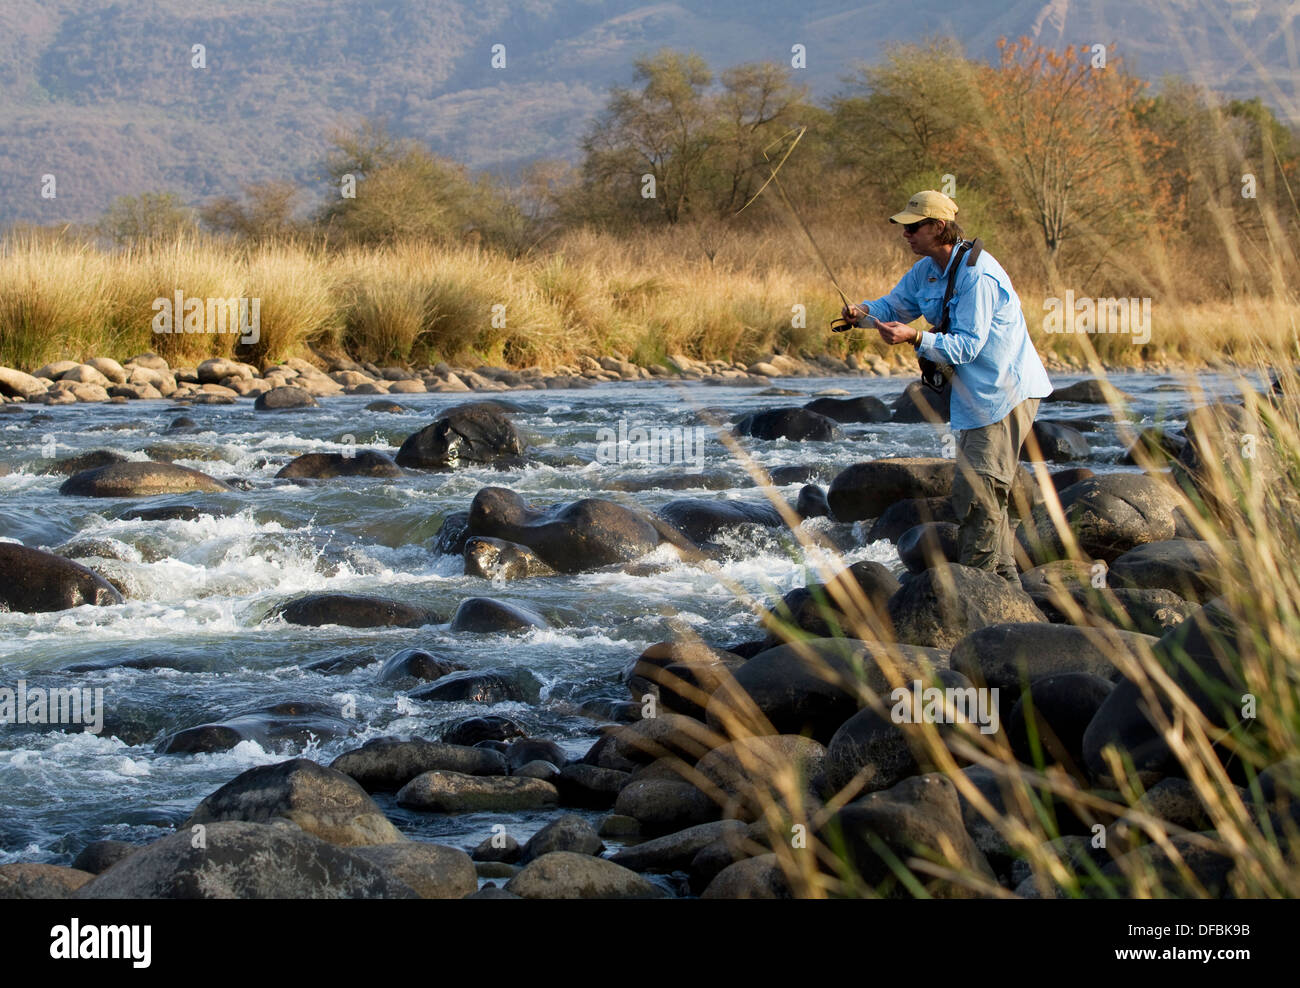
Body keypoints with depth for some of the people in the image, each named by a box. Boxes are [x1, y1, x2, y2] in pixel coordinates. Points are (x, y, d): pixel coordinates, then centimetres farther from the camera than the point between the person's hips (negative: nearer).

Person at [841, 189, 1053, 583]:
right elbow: (895, 305, 16)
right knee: (979, 490, 17)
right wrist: (863, 312, -6)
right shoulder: (927, 270, 7)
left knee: (977, 489, -11)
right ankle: (1005, 578, 26)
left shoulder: (977, 276, -23)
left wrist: (916, 338, -35)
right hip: (981, 394, 11)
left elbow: (968, 344, -25)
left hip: (1006, 391, -11)